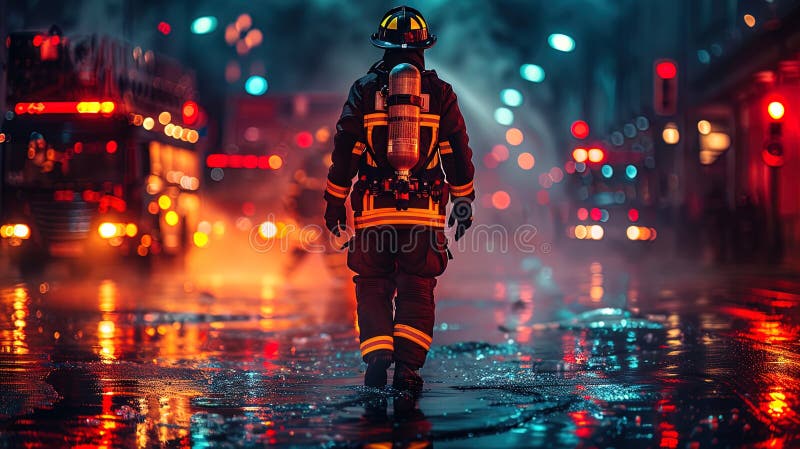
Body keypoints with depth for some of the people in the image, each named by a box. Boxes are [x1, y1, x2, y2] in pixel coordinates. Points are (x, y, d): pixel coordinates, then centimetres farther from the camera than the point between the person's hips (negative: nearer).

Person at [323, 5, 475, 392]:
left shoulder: (364, 89, 3)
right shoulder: (441, 93, 6)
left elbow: (345, 150, 1)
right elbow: (457, 153, 7)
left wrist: (335, 201, 7)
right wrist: (464, 200, 14)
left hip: (374, 208, -1)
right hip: (425, 210, 1)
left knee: (373, 287, 8)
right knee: (417, 290, 6)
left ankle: (377, 358, -4)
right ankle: (408, 367, -1)